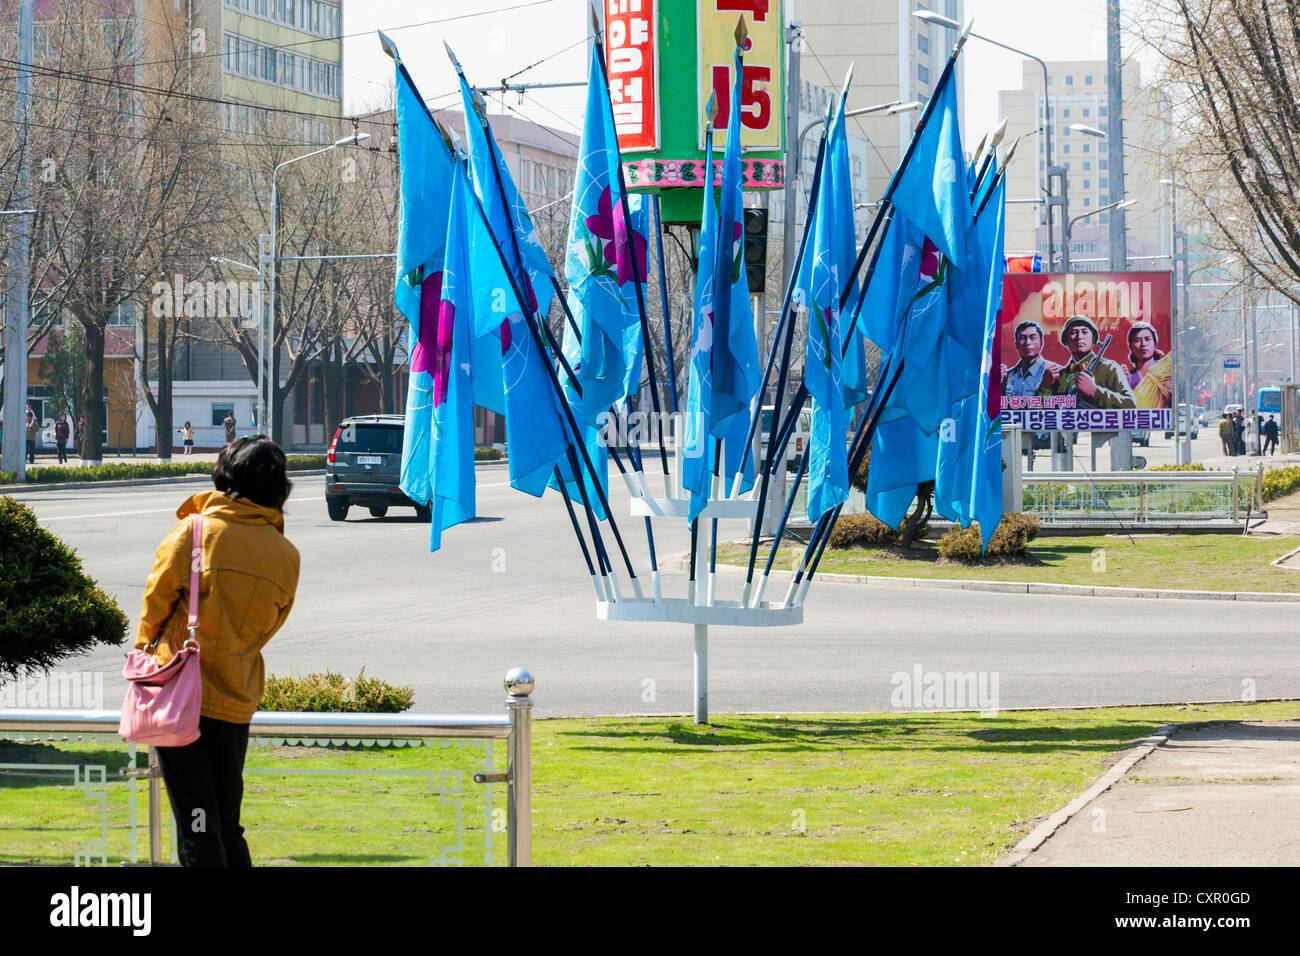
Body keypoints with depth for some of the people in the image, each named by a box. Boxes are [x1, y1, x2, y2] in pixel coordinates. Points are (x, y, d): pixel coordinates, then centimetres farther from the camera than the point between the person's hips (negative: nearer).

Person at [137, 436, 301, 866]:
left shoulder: (195, 533, -9)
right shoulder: (287, 556, 2)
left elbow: (155, 605, -1)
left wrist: (147, 652, 17)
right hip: (239, 701, 4)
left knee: (197, 833, -1)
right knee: (228, 829, 16)